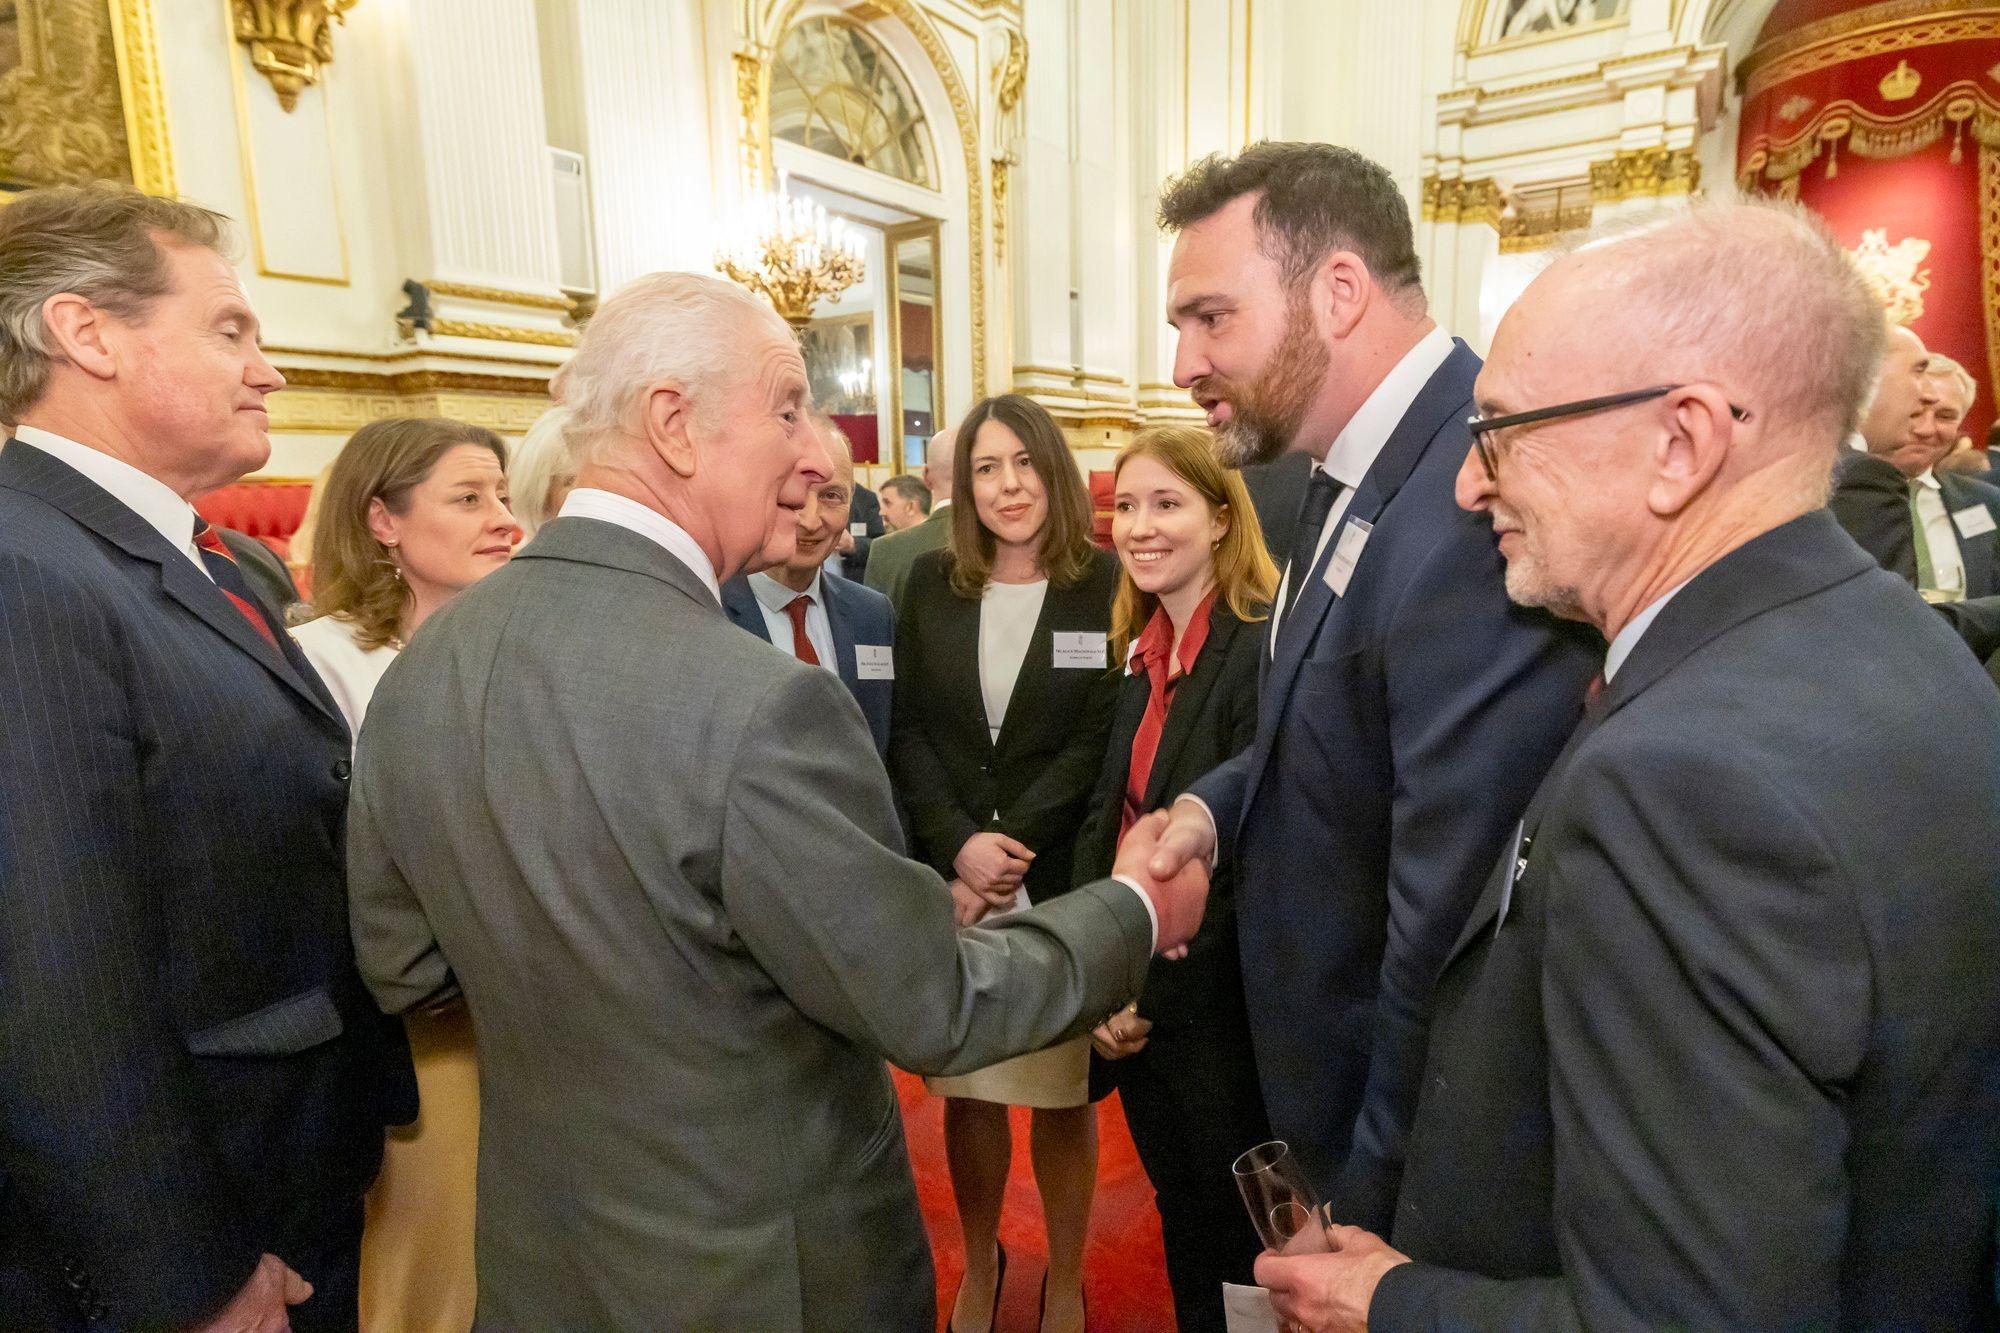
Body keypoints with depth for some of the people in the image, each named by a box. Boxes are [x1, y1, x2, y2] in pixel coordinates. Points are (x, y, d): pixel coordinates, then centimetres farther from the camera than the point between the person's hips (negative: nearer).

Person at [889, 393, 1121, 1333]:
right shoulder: (930, 583, 5)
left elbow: (1098, 743, -8)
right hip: (948, 879, 2)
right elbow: (908, 732, 1)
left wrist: (1010, 850, -15)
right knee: (965, 1089, 13)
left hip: (1060, 885, -2)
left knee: (1062, 1092, 11)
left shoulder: (1106, 585, -3)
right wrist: (959, 844, -13)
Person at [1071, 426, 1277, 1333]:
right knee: (1179, 1215, 24)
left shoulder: (1259, 651, -19)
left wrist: (1149, 992, -16)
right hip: (1131, 1006, 6)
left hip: (1214, 1010, -6)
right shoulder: (1142, 652, 5)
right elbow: (1107, 813, 7)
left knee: (1232, 1235, 16)